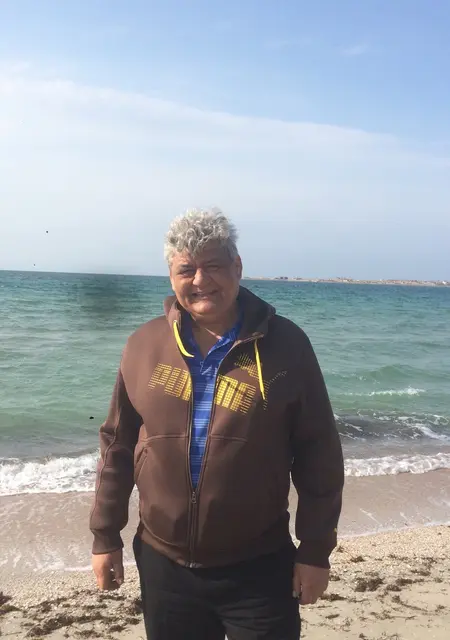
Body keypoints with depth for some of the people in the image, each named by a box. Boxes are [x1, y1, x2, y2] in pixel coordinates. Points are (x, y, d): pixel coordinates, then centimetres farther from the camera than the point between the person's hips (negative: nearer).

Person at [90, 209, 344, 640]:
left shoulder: (285, 344, -10)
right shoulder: (144, 345, -2)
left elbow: (319, 456, -6)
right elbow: (117, 445, 5)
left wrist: (316, 551, -5)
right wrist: (105, 536, 6)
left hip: (259, 567, -2)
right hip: (163, 564, 3)